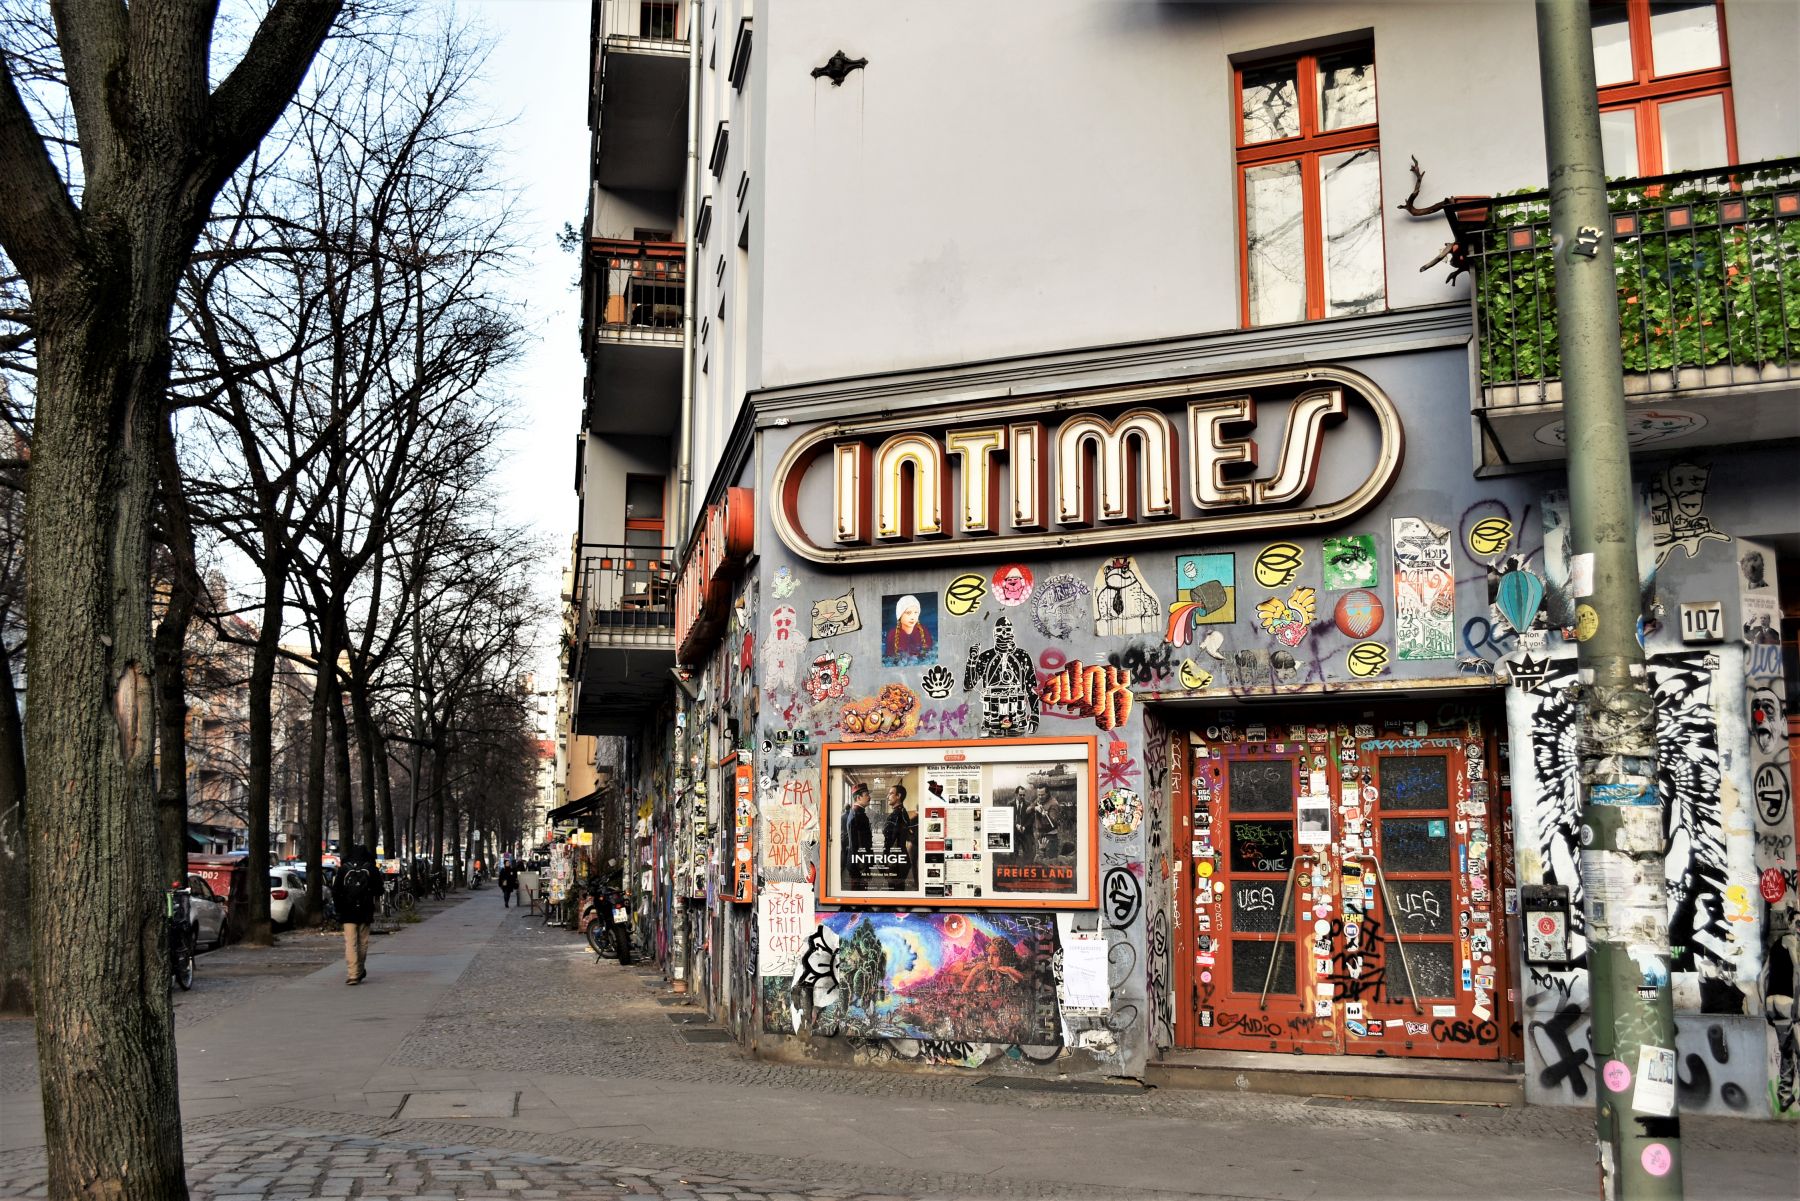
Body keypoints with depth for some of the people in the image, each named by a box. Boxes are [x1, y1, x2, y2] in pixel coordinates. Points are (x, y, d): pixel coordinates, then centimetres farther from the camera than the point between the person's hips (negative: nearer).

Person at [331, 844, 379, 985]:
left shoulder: (343, 869, 0)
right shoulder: (371, 869, 0)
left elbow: (335, 891, -1)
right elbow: (378, 890, 1)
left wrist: (339, 908, 9)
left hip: (348, 912, -1)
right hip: (365, 911, 1)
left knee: (350, 943, -3)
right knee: (363, 942, 13)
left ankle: (352, 974, -11)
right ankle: (360, 971, 22)